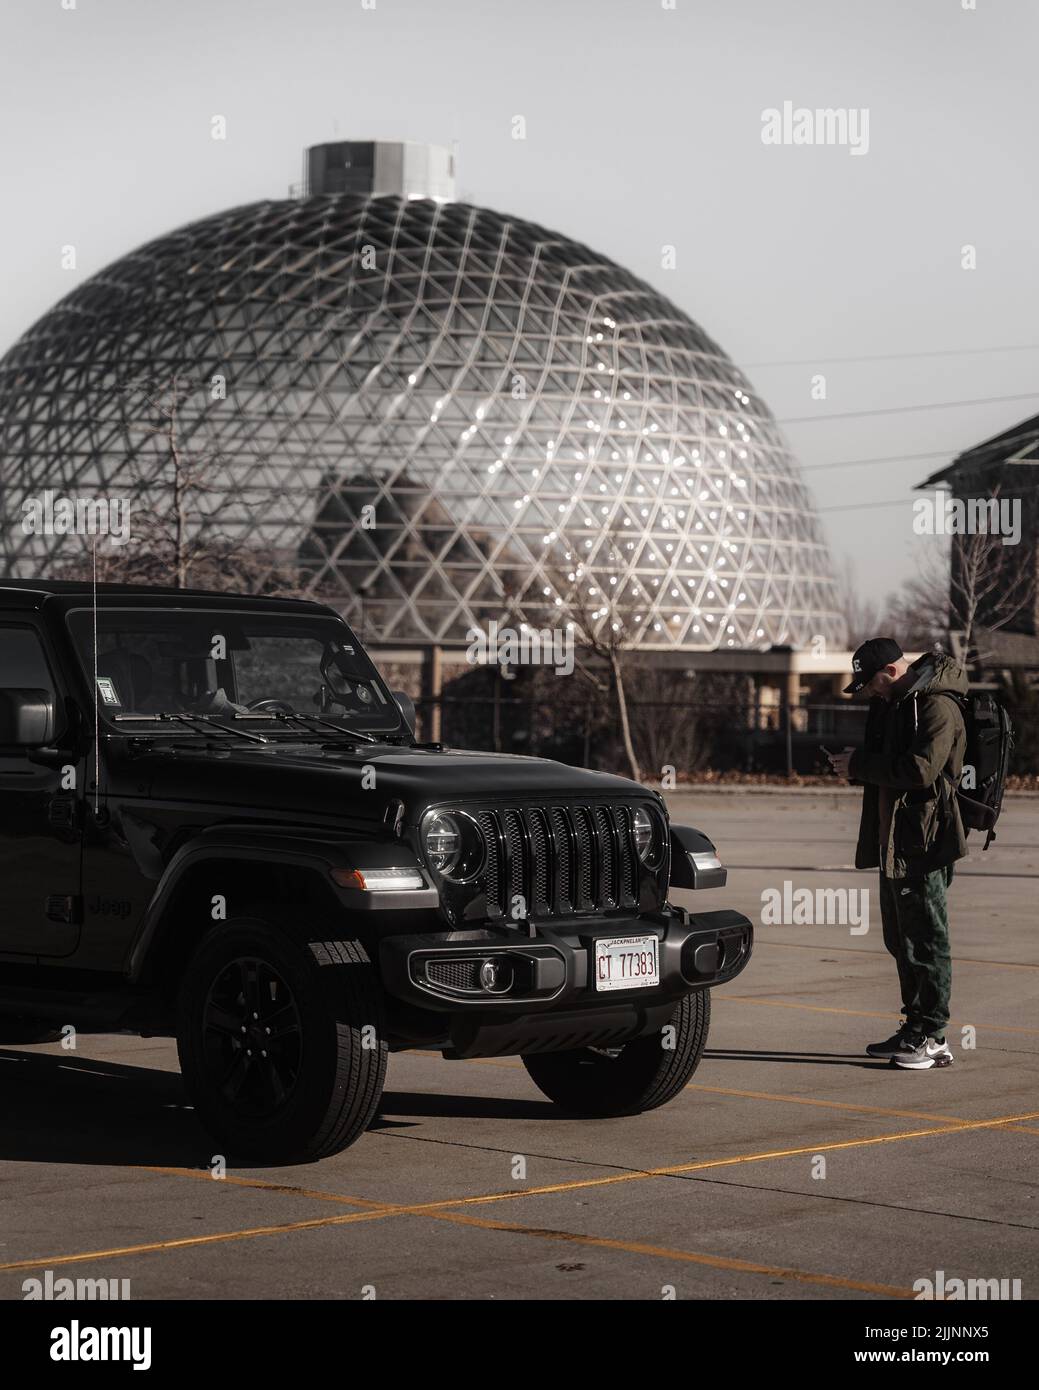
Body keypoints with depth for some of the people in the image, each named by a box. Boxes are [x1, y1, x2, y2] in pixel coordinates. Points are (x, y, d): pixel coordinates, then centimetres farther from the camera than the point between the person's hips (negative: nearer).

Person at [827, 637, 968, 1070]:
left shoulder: (937, 708, -15)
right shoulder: (891, 705, 16)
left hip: (924, 843, -10)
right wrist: (856, 765, 4)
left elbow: (920, 769, -25)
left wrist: (860, 765, -17)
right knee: (901, 941, 15)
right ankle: (915, 1027, 23)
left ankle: (932, 1037, -1)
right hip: (893, 842, 10)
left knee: (926, 940, -6)